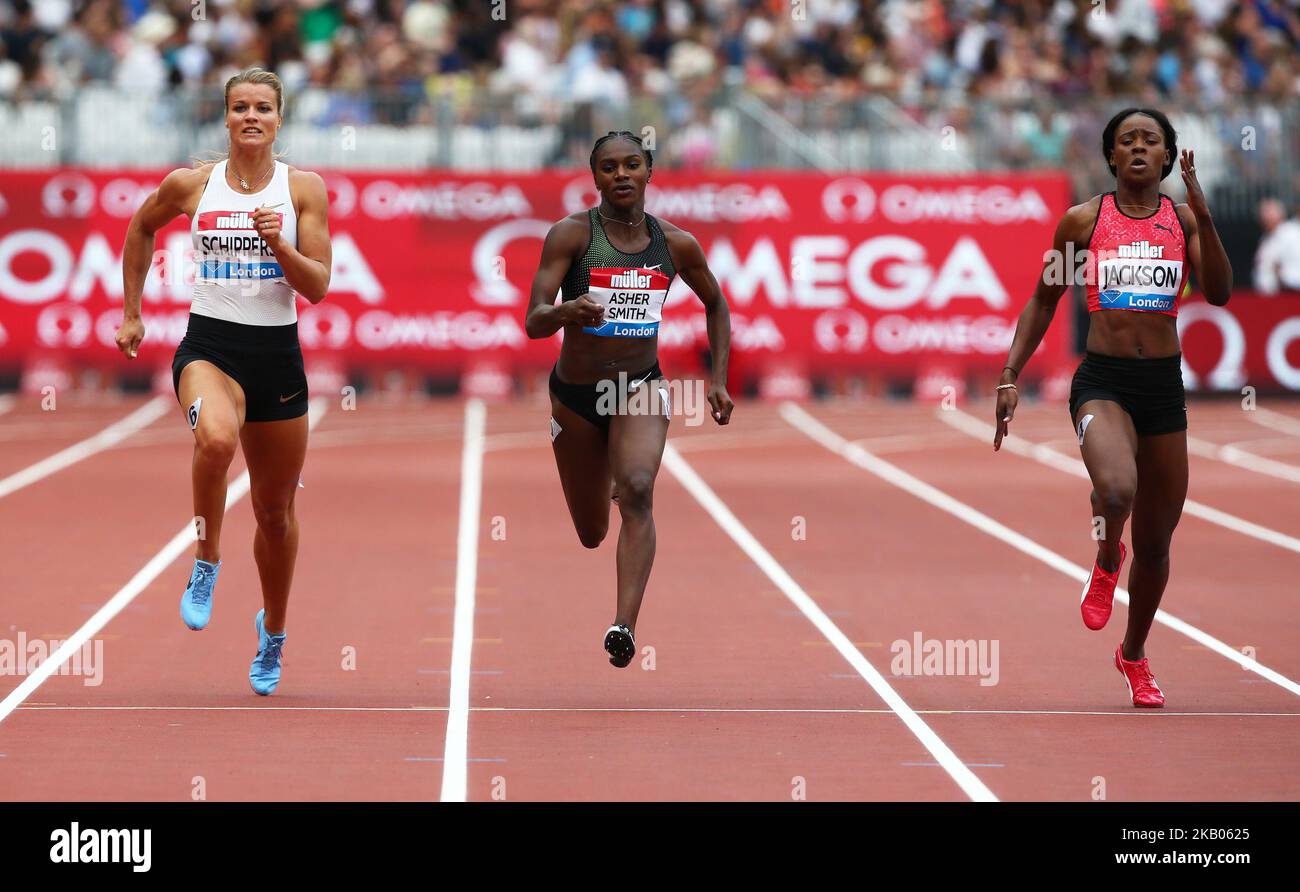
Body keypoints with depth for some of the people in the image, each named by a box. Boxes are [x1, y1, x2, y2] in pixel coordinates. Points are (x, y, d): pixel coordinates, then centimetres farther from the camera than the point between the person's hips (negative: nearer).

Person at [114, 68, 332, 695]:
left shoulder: (304, 189, -1)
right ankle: (205, 567, -16)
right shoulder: (190, 185, 0)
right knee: (216, 437, -37)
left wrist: (279, 244, -21)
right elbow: (141, 228, 20)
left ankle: (273, 631, 37)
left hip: (277, 353, 2)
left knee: (275, 511, 12)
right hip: (209, 345, -1)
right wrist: (131, 312, 20)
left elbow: (318, 286, -4)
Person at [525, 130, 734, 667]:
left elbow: (715, 304, 16)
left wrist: (719, 378, 8)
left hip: (641, 388, 0)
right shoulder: (571, 234, -13)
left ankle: (626, 624, -37)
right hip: (576, 394, 0)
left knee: (637, 491, -29)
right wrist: (567, 310, -43)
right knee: (591, 534, 14)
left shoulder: (676, 245, -4)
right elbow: (533, 324, -21)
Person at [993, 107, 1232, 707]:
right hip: (1102, 380, -3)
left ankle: (1134, 654, 34)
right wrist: (1010, 376, 4)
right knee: (1115, 488, -33)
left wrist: (1202, 214, -19)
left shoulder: (1183, 218, 4)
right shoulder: (1083, 220, 1)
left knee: (1155, 542, 10)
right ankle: (1107, 561, 2)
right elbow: (1043, 302, 10)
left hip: (1164, 386, 3)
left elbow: (1218, 294, -10)